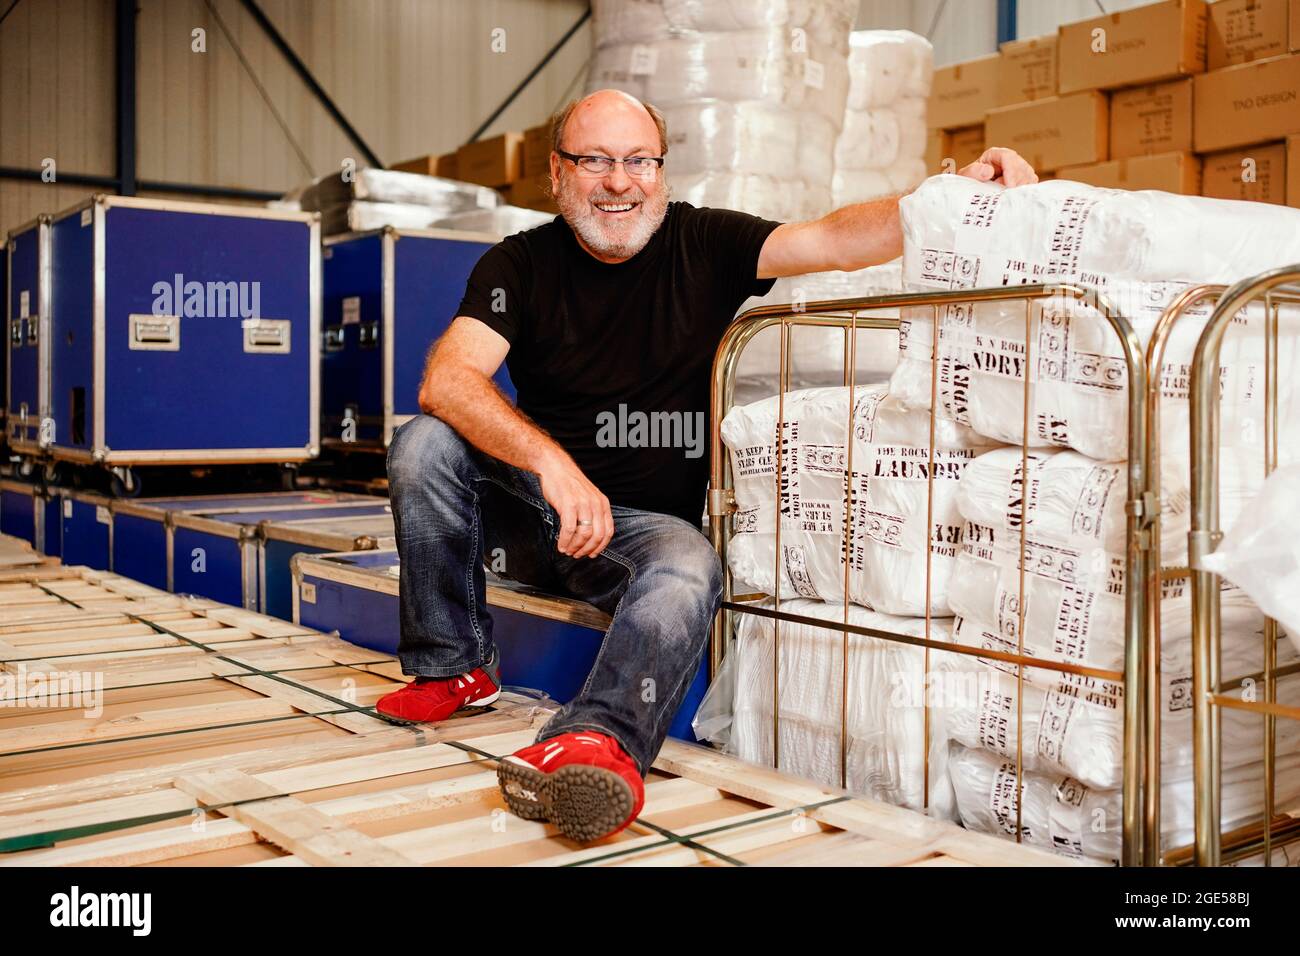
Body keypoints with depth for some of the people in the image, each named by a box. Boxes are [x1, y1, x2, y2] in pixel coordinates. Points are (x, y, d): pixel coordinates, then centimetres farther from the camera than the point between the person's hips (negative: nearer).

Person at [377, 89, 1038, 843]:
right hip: (533, 505, 2)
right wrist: (550, 461, -36)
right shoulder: (520, 265, -3)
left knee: (689, 569, -33)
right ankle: (455, 668, -8)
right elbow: (447, 380, -20)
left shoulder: (705, 246, -2)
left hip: (648, 522, -1)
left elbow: (835, 241, -15)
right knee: (427, 445, -20)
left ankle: (594, 742, -57)